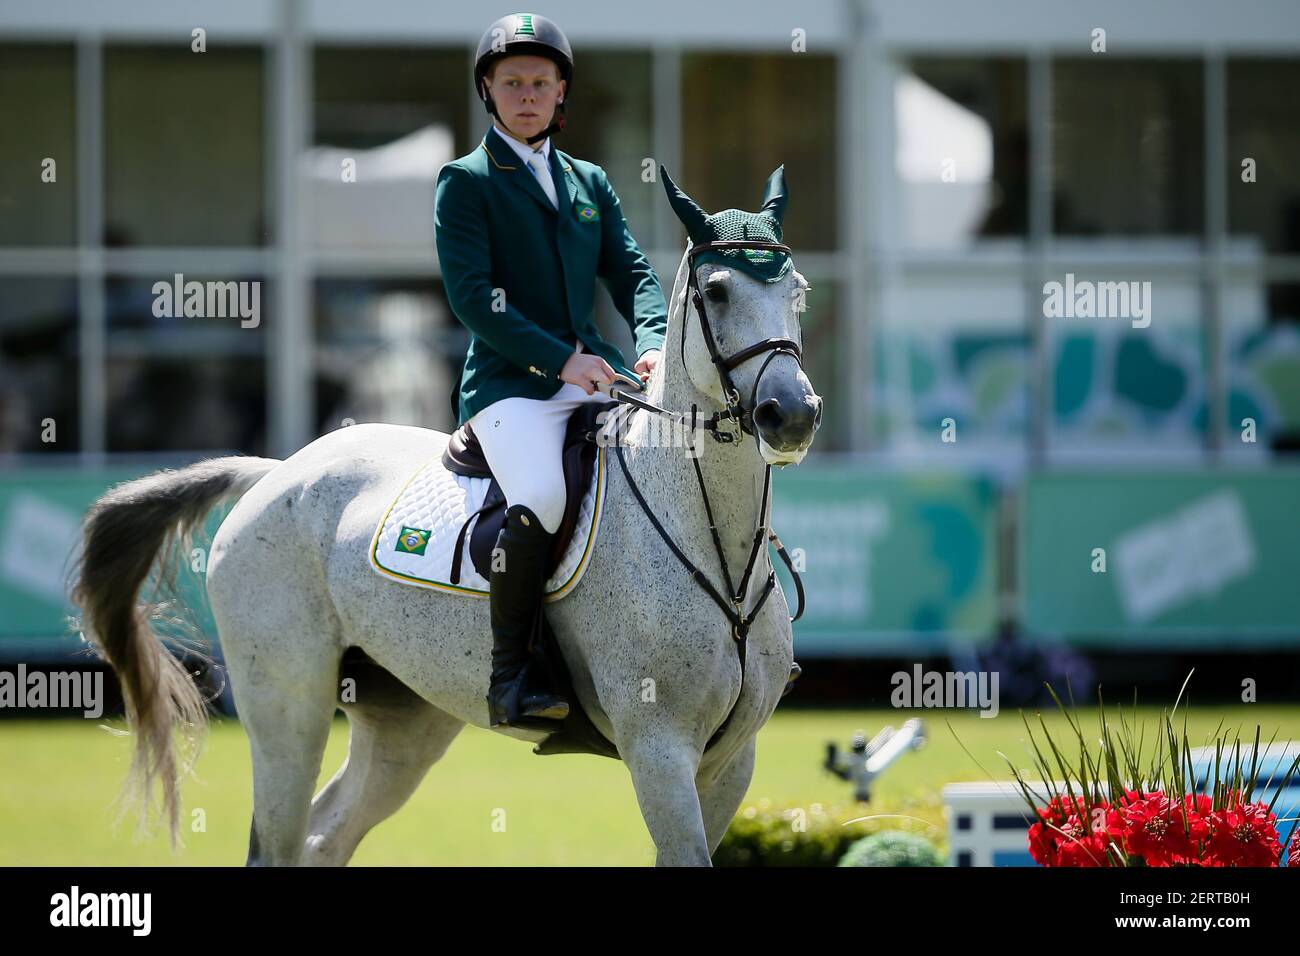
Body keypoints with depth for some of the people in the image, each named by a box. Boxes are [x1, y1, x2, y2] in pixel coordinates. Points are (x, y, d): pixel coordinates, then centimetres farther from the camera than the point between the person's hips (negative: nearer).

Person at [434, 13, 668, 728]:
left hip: (594, 373, 6)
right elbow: (472, 295, -8)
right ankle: (509, 676, -24)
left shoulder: (589, 183, 21)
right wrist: (559, 360, -17)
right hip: (508, 382, -6)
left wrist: (655, 344, -9)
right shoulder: (465, 181, 3)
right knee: (540, 501, -33)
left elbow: (631, 274, 14)